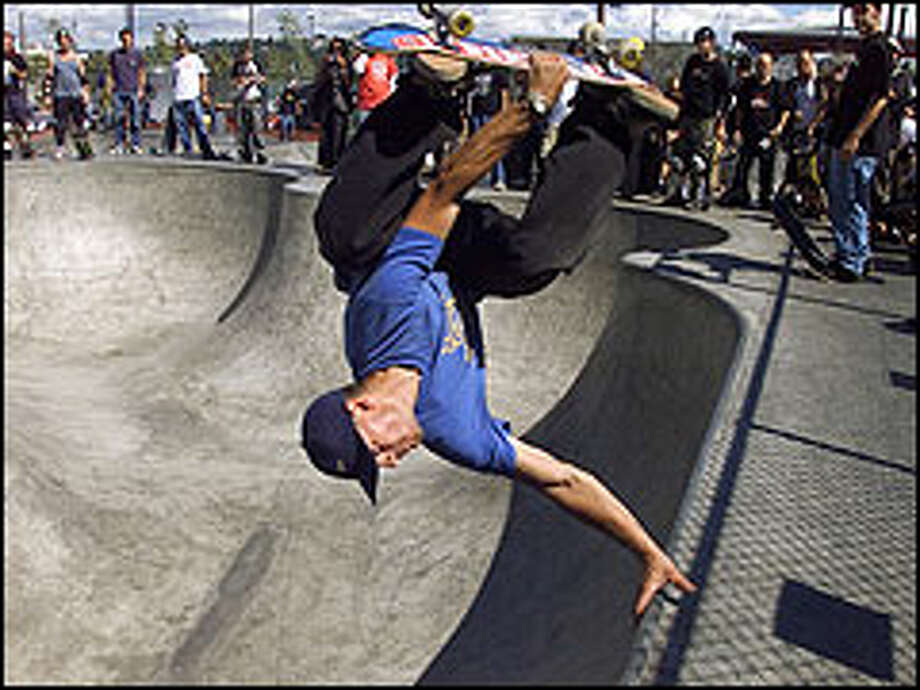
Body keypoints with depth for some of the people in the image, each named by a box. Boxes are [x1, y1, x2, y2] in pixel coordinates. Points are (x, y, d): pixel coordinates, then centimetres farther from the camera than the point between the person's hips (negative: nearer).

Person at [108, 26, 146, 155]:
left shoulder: (137, 54, 6)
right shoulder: (114, 54, 10)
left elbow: (142, 73, 8)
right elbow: (111, 72, 15)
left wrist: (141, 89, -2)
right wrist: (111, 86, 5)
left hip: (133, 91, -1)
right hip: (119, 91, 1)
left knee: (135, 118, -3)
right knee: (119, 118, -1)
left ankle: (135, 145, 3)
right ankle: (119, 145, 3)